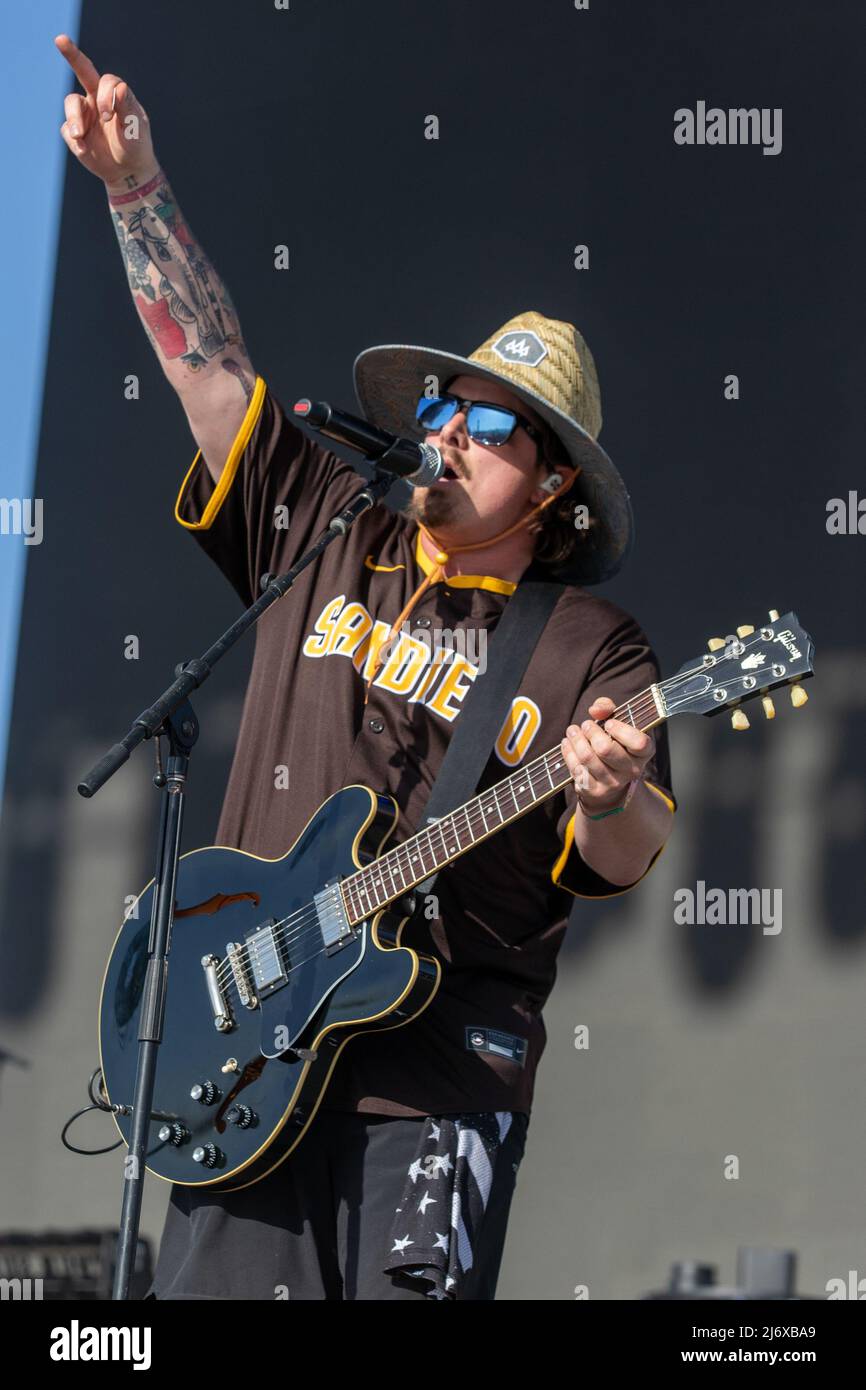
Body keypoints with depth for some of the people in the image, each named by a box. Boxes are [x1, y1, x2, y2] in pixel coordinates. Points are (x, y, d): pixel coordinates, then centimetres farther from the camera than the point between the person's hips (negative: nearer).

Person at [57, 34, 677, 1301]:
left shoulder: (590, 648, 4)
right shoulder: (326, 538, 13)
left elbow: (624, 864, -3)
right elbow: (207, 357, 11)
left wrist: (610, 799, -26)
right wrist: (135, 186, 5)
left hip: (445, 1063, -3)